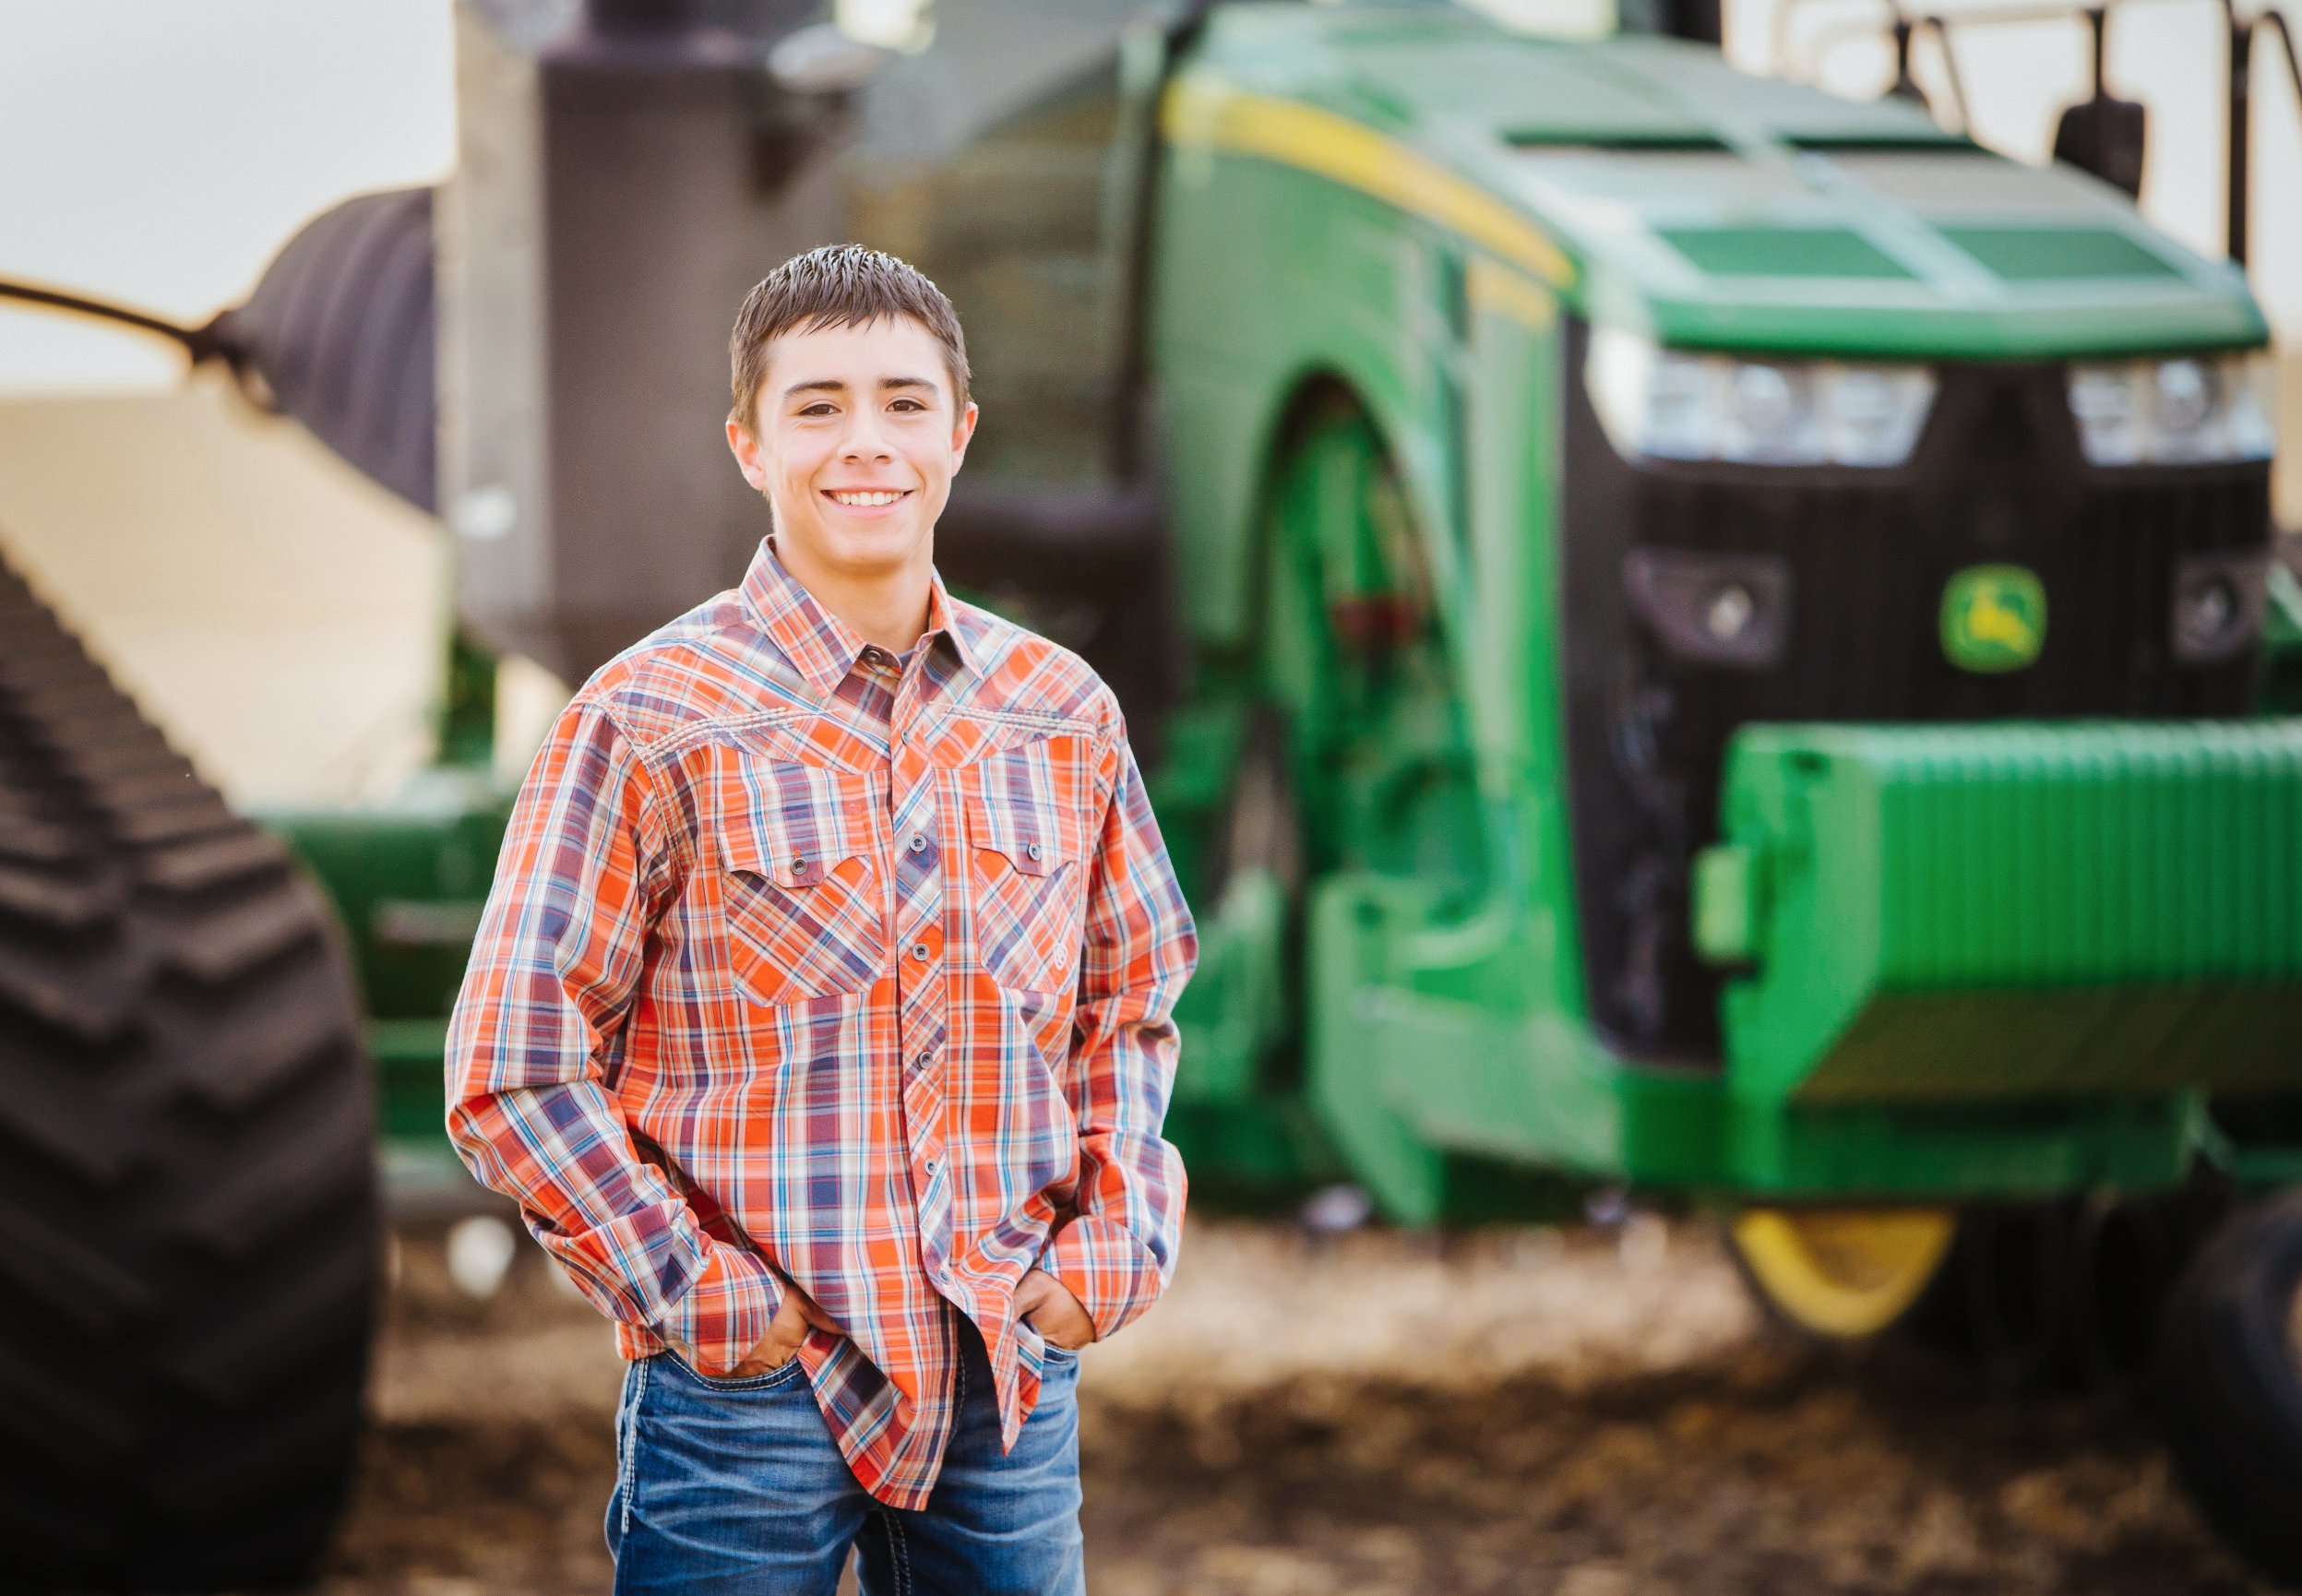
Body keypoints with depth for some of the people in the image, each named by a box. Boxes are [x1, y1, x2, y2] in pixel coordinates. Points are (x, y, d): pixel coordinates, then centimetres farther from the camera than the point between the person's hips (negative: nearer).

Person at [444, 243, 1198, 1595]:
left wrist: (1112, 1247, 4)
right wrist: (698, 1298, -10)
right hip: (751, 1392, -4)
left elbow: (1129, 1012, 18)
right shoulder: (652, 721, -6)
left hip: (1013, 1377, 4)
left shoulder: (1065, 713, 7)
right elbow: (510, 1075, -6)